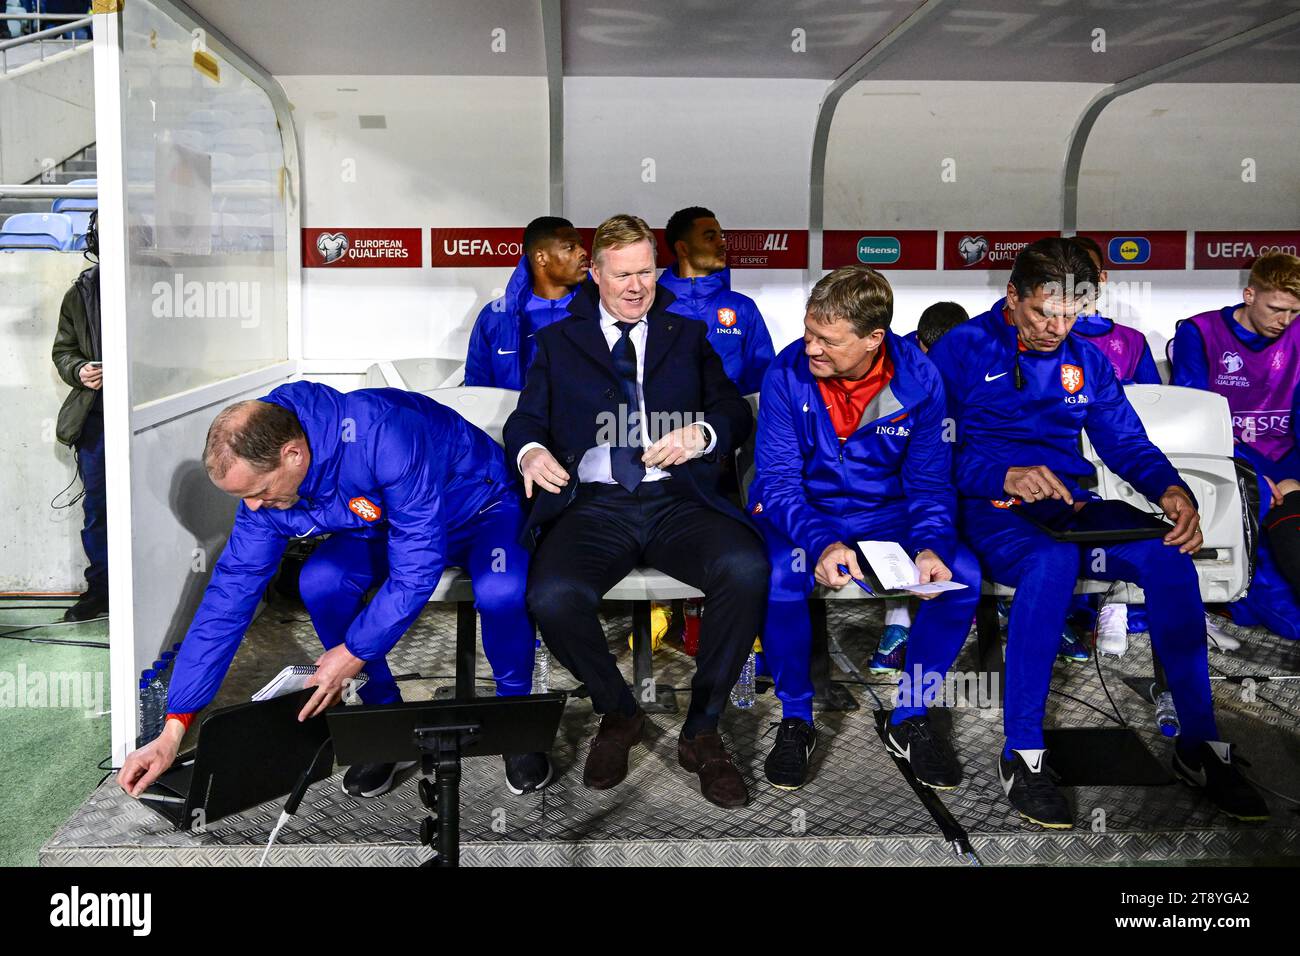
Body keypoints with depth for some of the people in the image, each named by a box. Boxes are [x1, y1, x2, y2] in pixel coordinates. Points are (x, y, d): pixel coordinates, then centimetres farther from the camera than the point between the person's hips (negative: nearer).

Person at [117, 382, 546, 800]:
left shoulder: (384, 437, -40)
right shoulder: (264, 482, -19)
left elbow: (416, 567, -35)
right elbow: (228, 596, -15)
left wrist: (354, 652, -26)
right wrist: (171, 733, -15)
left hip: (480, 508, -5)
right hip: (384, 524, 5)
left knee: (501, 591, -37)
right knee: (320, 582, -24)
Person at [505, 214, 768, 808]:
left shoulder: (688, 335, 21)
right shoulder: (557, 342, 20)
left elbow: (736, 412, 12)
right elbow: (525, 419, 13)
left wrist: (701, 434, -12)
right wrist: (530, 451, -12)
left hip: (677, 500, 1)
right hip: (593, 505, 0)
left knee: (747, 568, -32)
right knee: (552, 597, -32)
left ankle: (701, 729, -11)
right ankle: (618, 714, -1)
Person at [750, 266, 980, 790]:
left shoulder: (919, 379, -10)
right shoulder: (788, 374, -14)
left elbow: (929, 482, -4)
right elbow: (777, 480, -16)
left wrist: (930, 545, -25)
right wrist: (821, 542, -36)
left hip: (887, 512, 2)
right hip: (806, 512, -2)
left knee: (963, 573, -24)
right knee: (781, 574, -34)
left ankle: (909, 719, -3)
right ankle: (795, 719, -8)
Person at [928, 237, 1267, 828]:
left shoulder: (1087, 362, 18)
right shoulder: (961, 349, 1)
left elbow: (1127, 443, 16)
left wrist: (1172, 489, -5)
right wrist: (1005, 477, -23)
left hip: (1071, 509, 5)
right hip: (989, 509, -5)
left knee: (1167, 554, -25)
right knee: (1052, 562, -39)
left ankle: (1200, 745, -12)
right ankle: (1021, 754, -28)